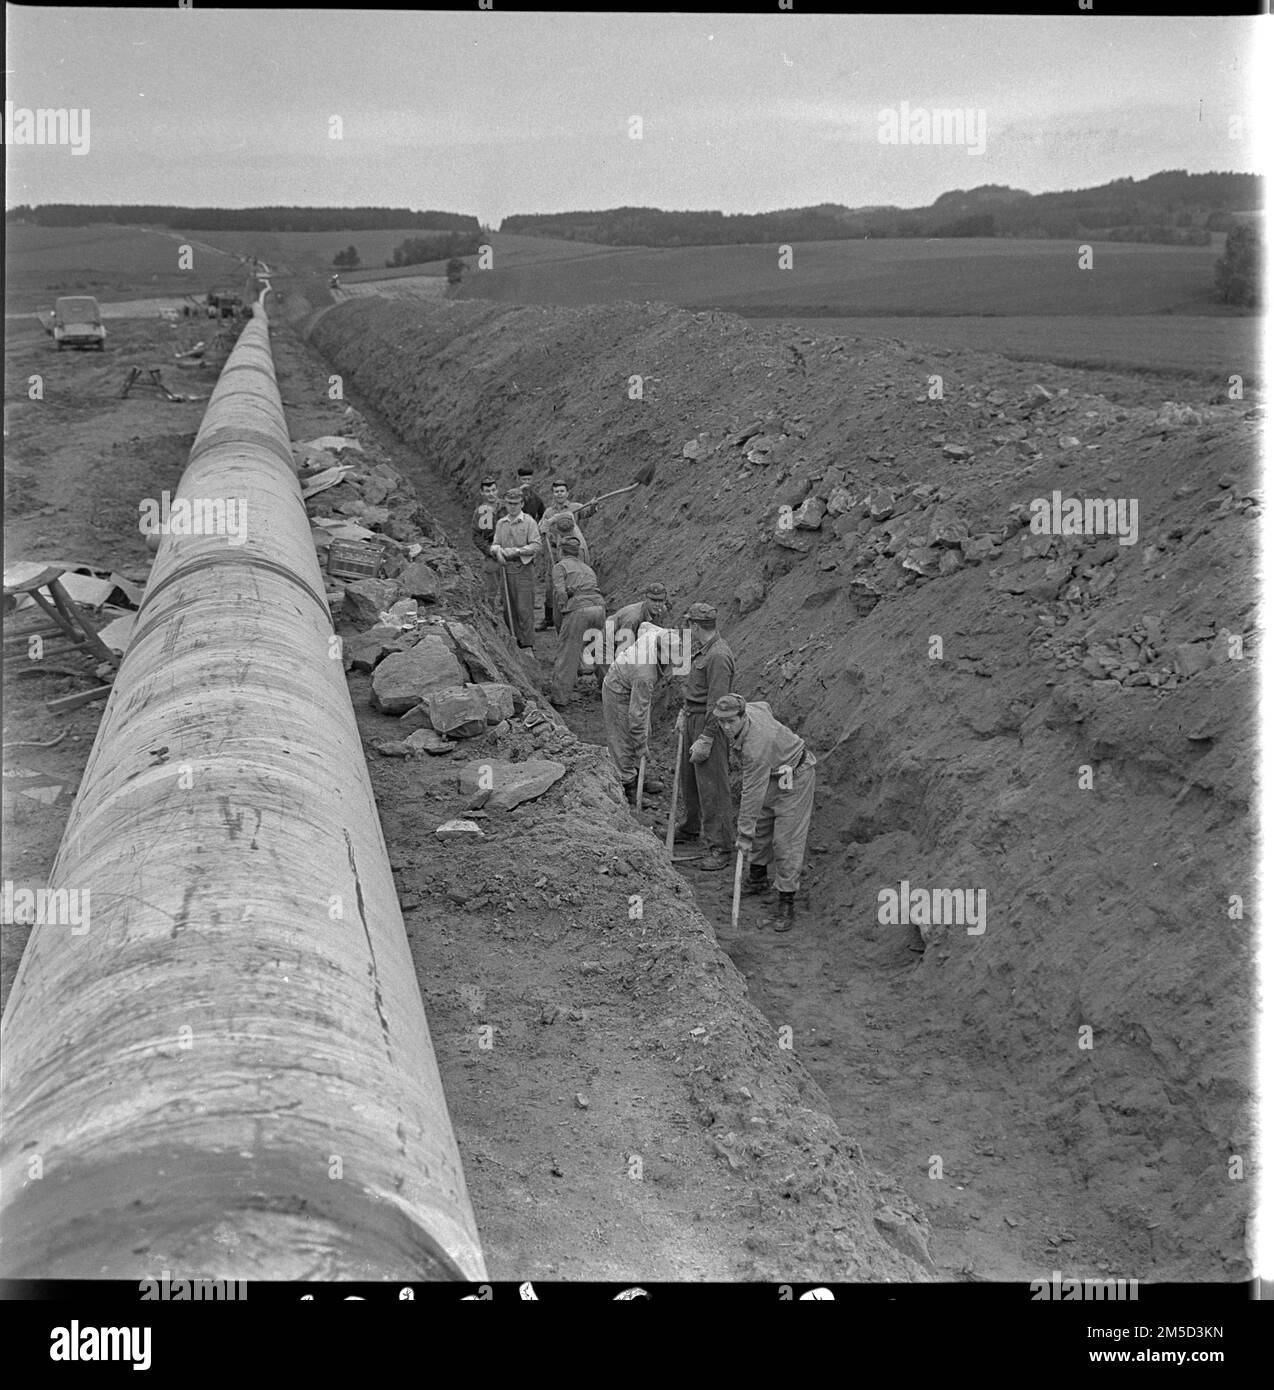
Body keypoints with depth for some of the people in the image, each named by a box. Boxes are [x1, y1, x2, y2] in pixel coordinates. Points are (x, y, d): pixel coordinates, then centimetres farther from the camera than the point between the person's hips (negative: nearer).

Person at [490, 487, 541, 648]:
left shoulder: (529, 522, -3)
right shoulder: (501, 523, 13)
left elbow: (536, 546, -9)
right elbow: (495, 544, 14)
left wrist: (516, 551, -18)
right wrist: (498, 550, -10)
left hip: (524, 569, -5)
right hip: (506, 569, 5)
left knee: (524, 609, -7)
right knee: (508, 608, 6)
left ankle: (528, 645, -4)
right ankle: (514, 640, 13)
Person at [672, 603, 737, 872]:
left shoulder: (719, 656, -23)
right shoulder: (699, 648, 8)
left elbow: (717, 702, -25)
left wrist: (705, 740, -24)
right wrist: (683, 712, 17)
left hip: (709, 722, -10)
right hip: (692, 718, 10)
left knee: (711, 786, -5)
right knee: (689, 777, 23)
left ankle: (719, 847, 1)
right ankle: (690, 829, 41)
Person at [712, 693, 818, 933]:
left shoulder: (756, 747, -38)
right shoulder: (750, 707, -16)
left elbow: (753, 795, -33)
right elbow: (765, 706, 10)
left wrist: (745, 835, -26)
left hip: (793, 776, -9)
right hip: (771, 774, 10)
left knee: (786, 840, -10)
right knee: (761, 826, 20)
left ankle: (787, 905, -6)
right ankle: (756, 878, 40)